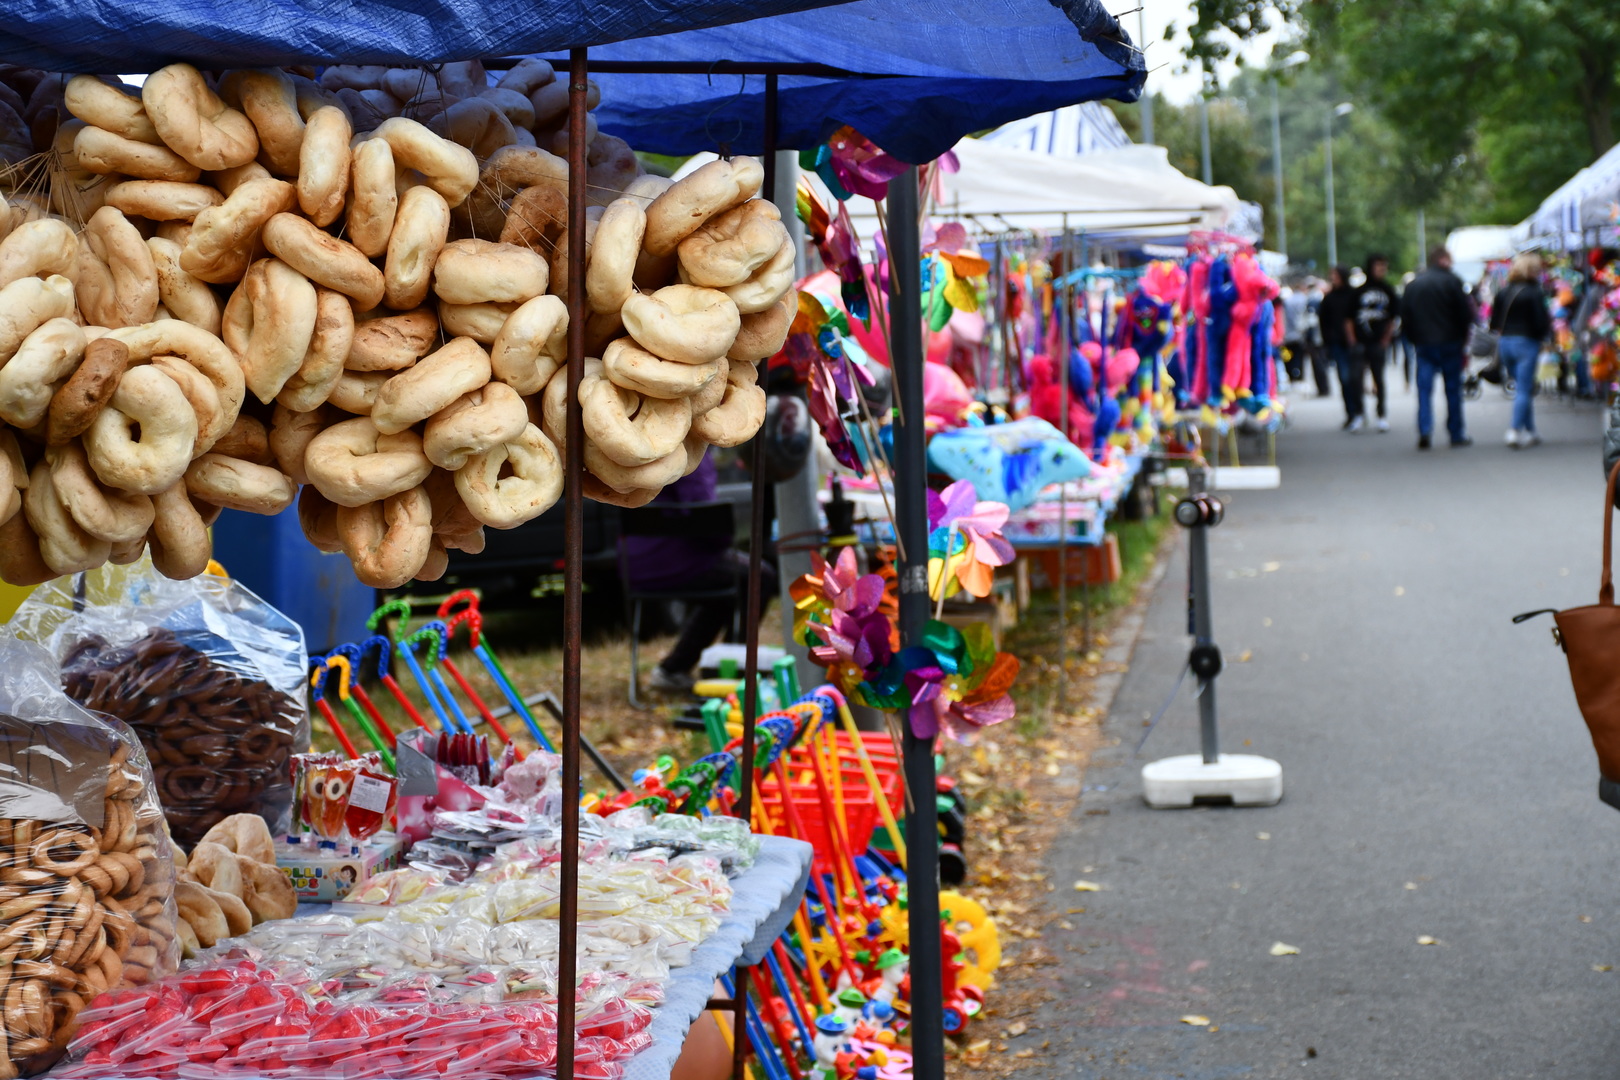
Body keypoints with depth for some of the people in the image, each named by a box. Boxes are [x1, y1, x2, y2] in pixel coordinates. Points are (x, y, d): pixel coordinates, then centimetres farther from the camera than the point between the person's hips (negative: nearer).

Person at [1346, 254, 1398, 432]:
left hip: (1379, 343, 0)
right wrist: (1352, 341, -1)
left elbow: (1393, 319, 9)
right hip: (1359, 342, 0)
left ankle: (1382, 416, 12)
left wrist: (1386, 340, -1)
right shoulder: (1359, 291, 7)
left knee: (1379, 380, 1)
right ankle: (1359, 414, 7)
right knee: (1355, 378, -8)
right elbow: (1349, 319, 9)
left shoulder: (1388, 291, 8)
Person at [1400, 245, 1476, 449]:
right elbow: (1465, 312, -6)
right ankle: (1456, 434, 9)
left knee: (1424, 388, 2)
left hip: (1423, 343, 3)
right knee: (1453, 388, 5)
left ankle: (1424, 430, -15)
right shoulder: (1452, 281, -6)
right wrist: (1463, 338, 6)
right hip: (1450, 342, -3)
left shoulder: (1413, 284, 8)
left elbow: (1405, 317, 9)